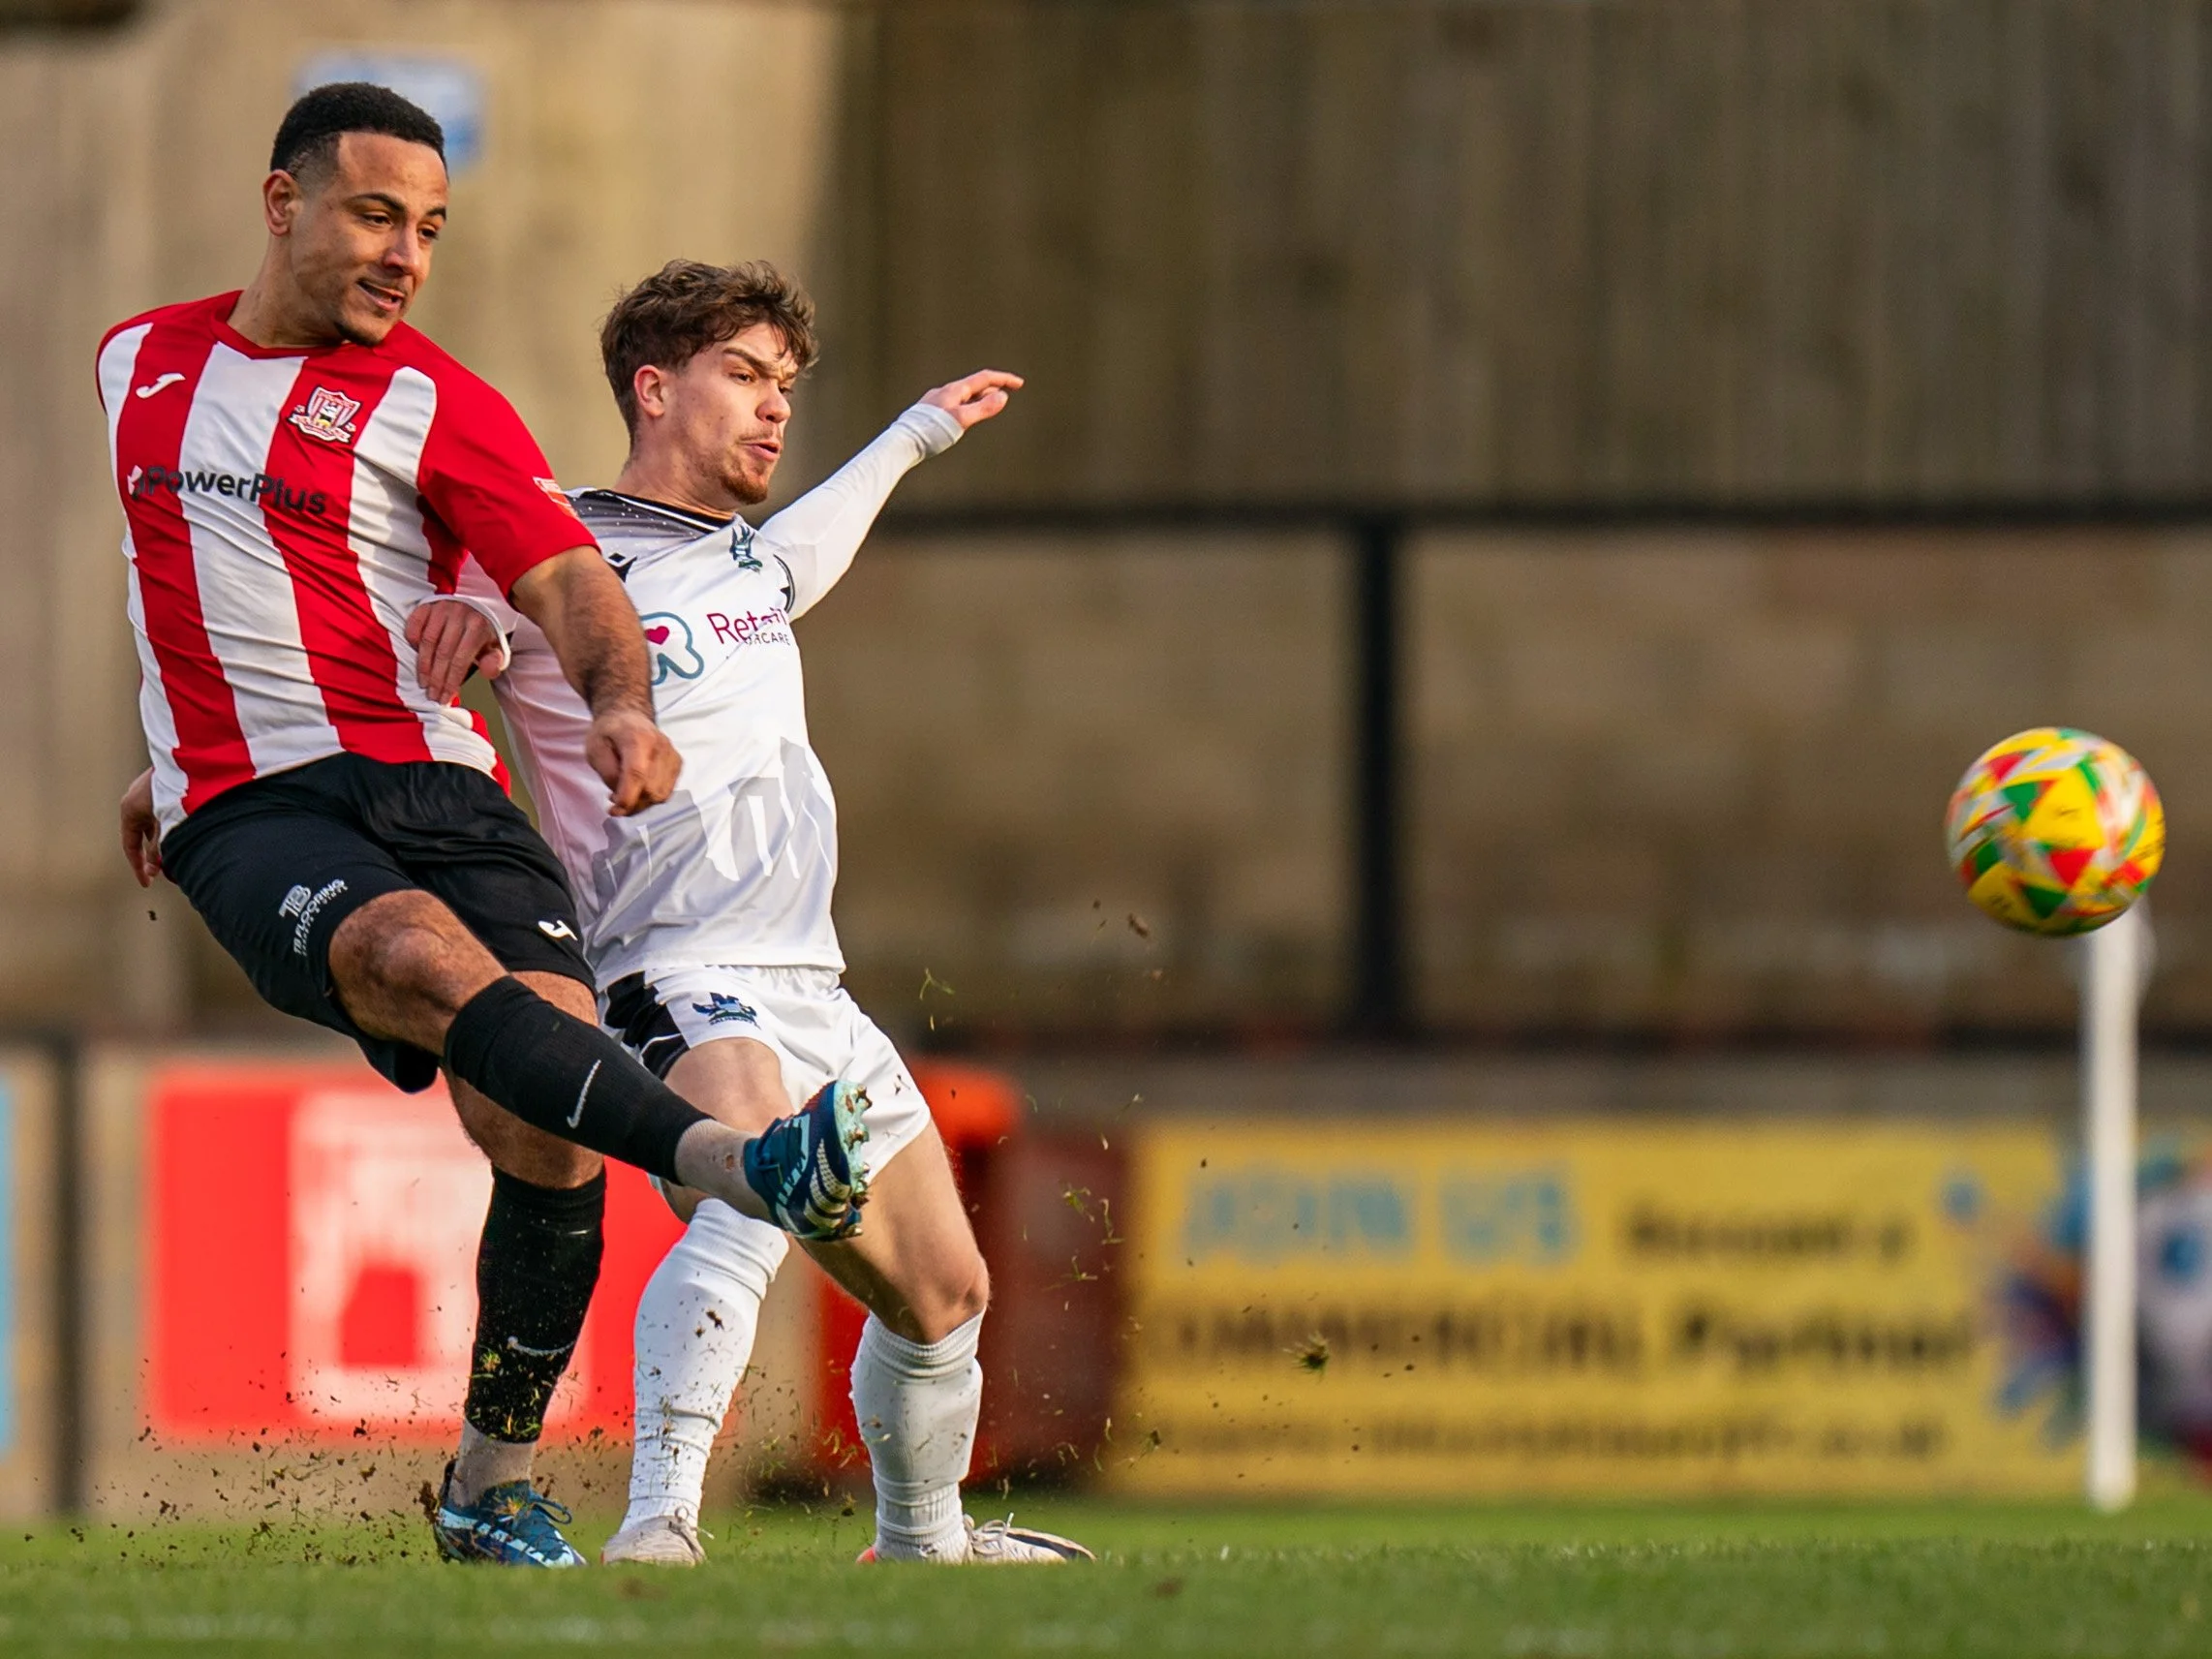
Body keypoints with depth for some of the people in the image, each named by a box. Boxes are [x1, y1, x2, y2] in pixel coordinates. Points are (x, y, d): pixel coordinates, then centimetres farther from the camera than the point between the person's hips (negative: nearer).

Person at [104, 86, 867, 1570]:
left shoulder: (435, 404, 6)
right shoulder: (143, 364, 16)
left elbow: (567, 579, -6)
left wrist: (620, 701, -26)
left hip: (433, 782, 0)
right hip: (249, 820, 0)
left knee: (542, 1125, -19)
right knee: (424, 955, -34)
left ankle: (494, 1490, -2)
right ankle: (732, 1164, -52)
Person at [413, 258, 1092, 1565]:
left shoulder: (764, 562, 19)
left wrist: (920, 430, 57)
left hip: (813, 992, 9)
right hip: (681, 978, -9)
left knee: (944, 1296, 18)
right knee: (751, 1202, -38)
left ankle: (924, 1538, 43)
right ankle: (658, 1527, -51)